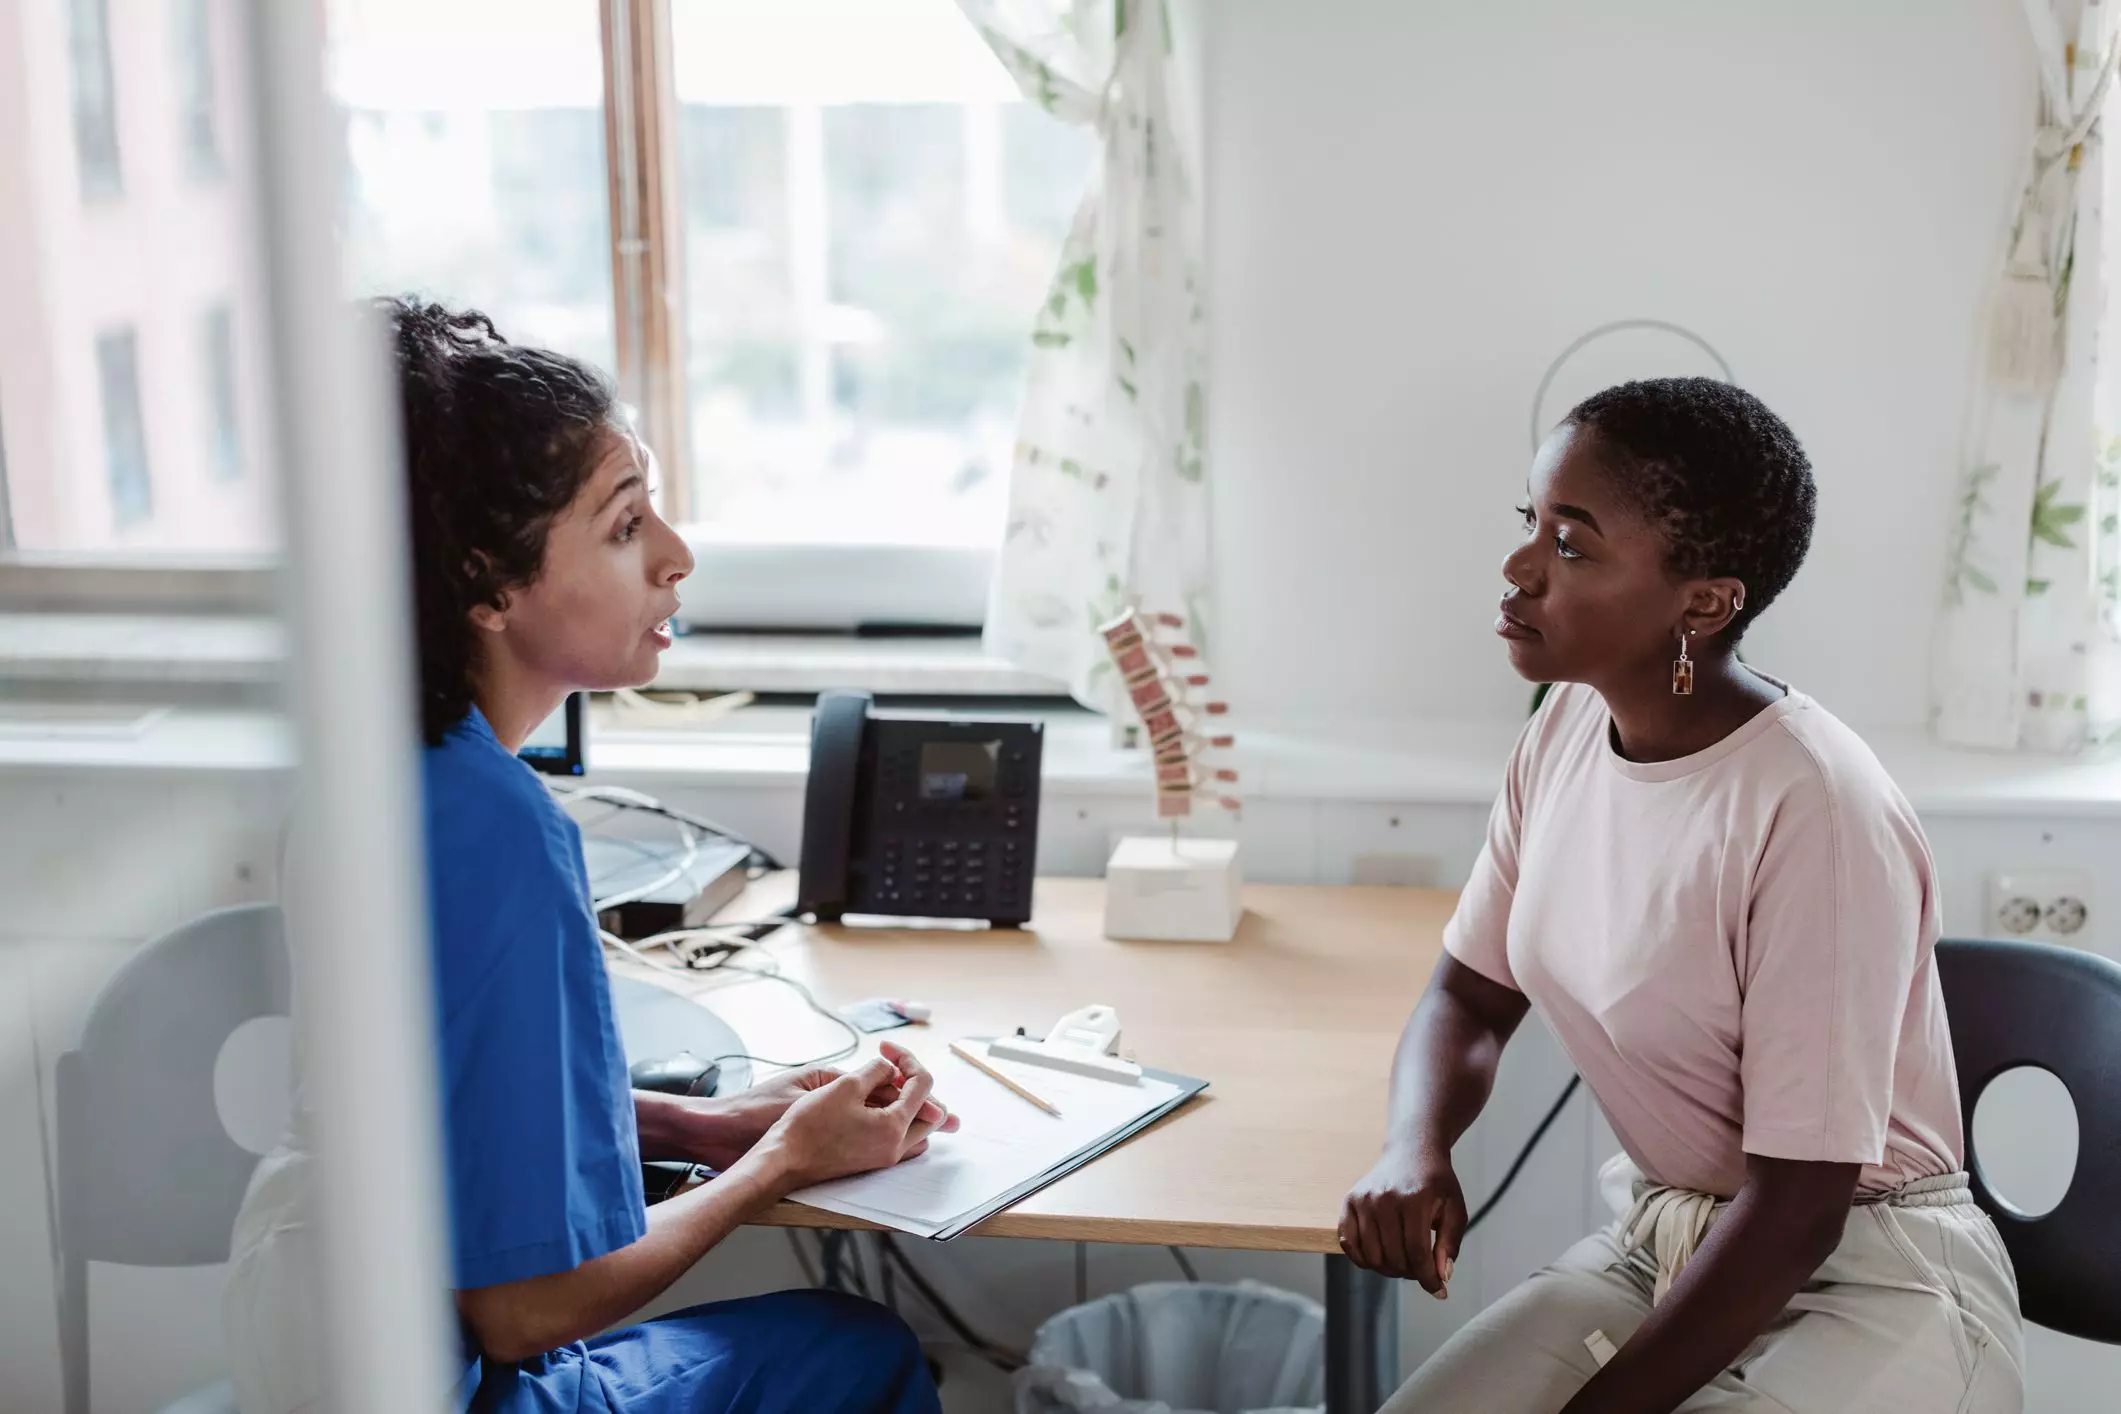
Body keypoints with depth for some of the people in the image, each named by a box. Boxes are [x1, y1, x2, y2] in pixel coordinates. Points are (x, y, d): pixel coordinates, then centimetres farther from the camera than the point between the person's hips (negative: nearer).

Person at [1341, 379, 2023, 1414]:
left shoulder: (1815, 812, -26)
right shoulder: (1565, 733, -3)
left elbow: (1797, 1210, -22)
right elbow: (1470, 997, 9)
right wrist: (1414, 1149, -12)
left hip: (1865, 1280, -6)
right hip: (1657, 1242, 6)